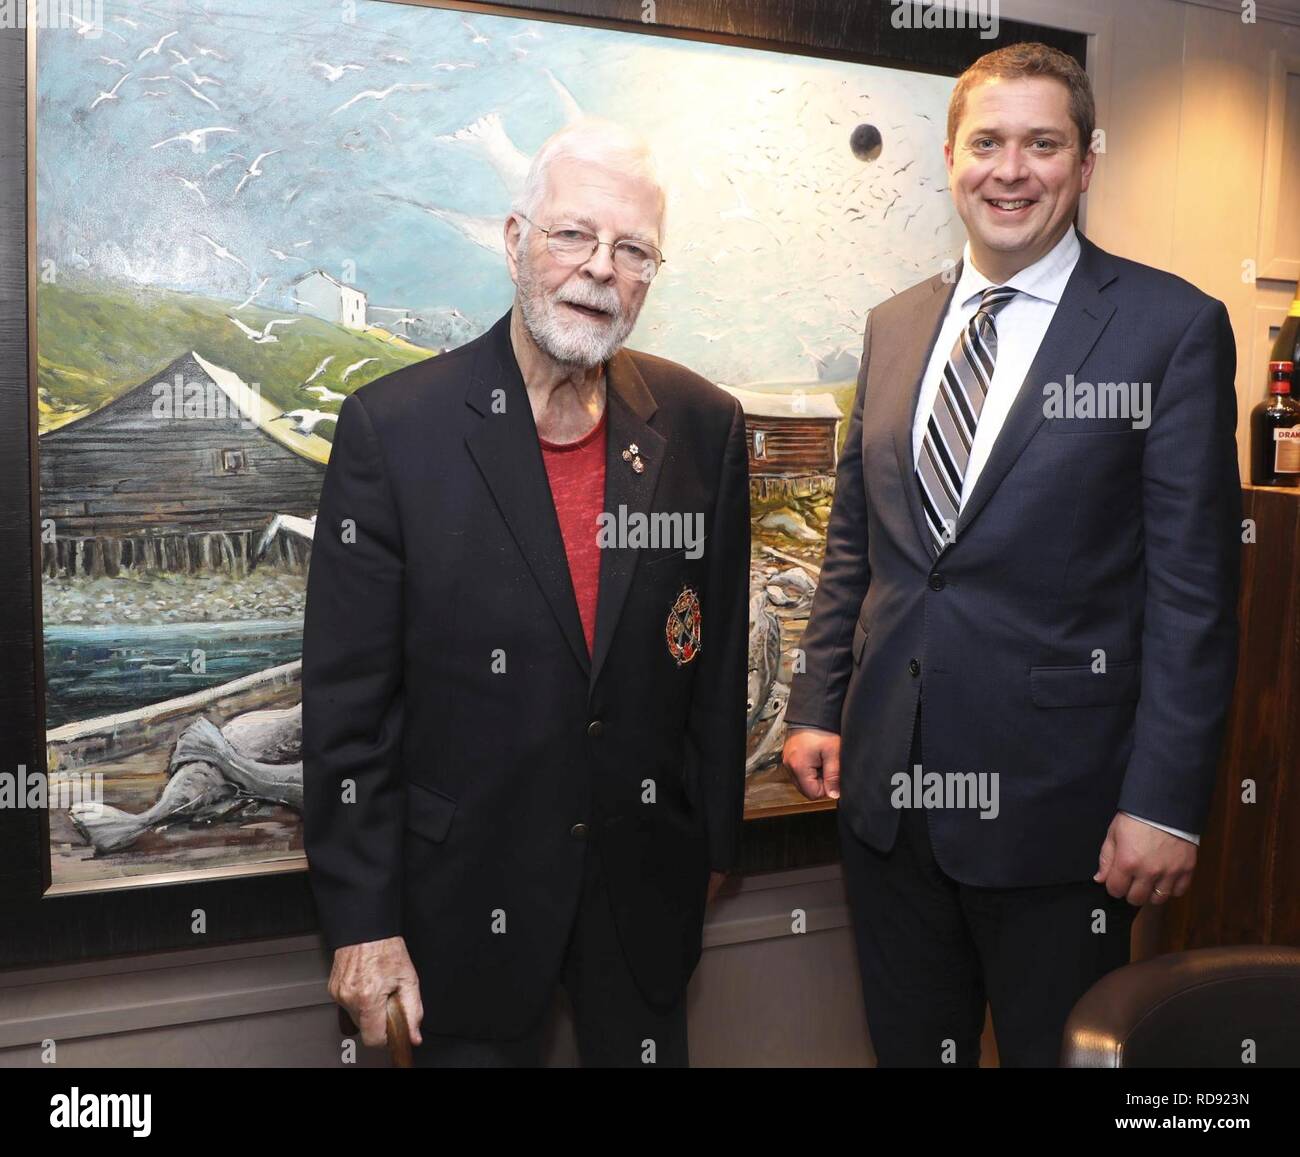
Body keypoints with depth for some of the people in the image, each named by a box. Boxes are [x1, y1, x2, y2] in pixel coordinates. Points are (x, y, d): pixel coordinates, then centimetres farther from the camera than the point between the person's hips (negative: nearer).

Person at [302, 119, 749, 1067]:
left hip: (646, 882, 3)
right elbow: (347, 699, -10)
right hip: (467, 892, -2)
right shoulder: (394, 426, -12)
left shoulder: (705, 426, -4)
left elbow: (717, 659, 3)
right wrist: (361, 920, -8)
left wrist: (713, 844, 10)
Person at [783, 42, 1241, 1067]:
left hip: (1053, 807, -4)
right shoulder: (894, 327, 8)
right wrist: (818, 707, 8)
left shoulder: (1172, 327, -8)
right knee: (908, 1046, 21)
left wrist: (1164, 802, -13)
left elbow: (1194, 588, -10)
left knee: (1055, 1050, 15)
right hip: (886, 787, 5)